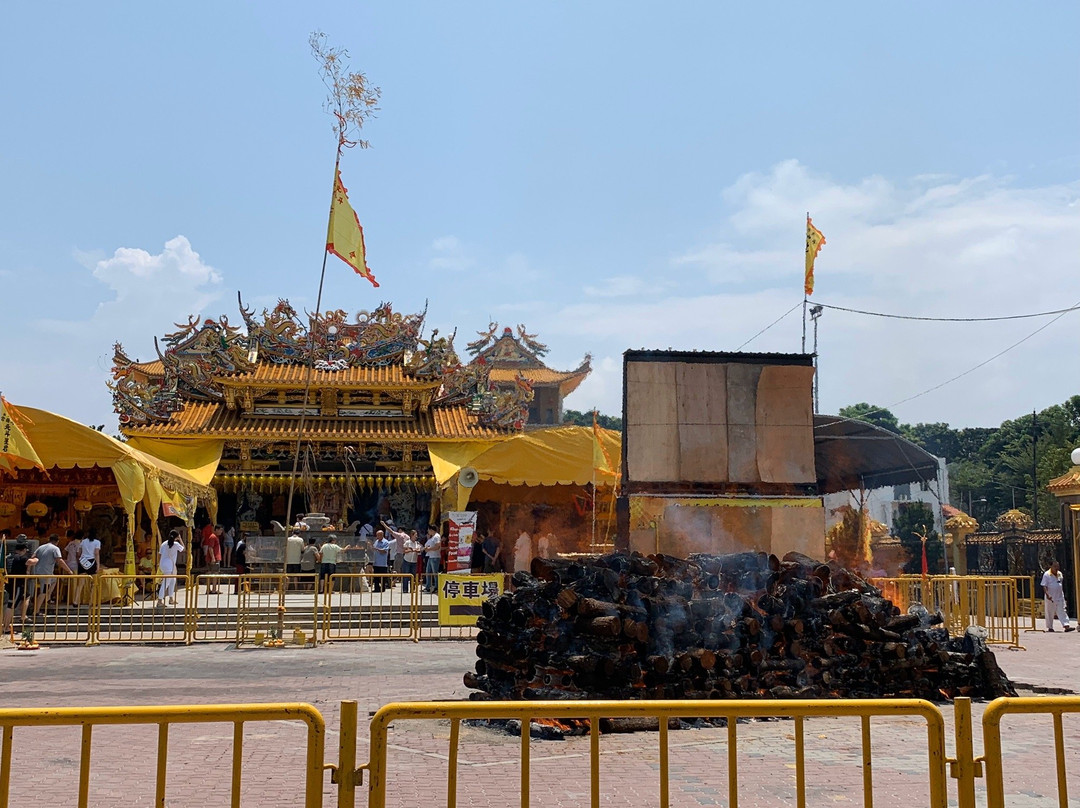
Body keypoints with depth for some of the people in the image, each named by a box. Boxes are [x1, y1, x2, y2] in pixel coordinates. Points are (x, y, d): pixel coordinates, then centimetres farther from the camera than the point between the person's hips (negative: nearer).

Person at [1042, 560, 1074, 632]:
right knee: (1050, 613, 4)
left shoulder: (1060, 574, 10)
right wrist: (1047, 595, -23)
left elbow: (1061, 585, 20)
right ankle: (1050, 627, 13)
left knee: (1062, 611, -3)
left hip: (1060, 597, 4)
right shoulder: (1047, 575, -7)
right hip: (1050, 598, -4)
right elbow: (1044, 586, -11)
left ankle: (1066, 625, -9)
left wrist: (1063, 594, 19)